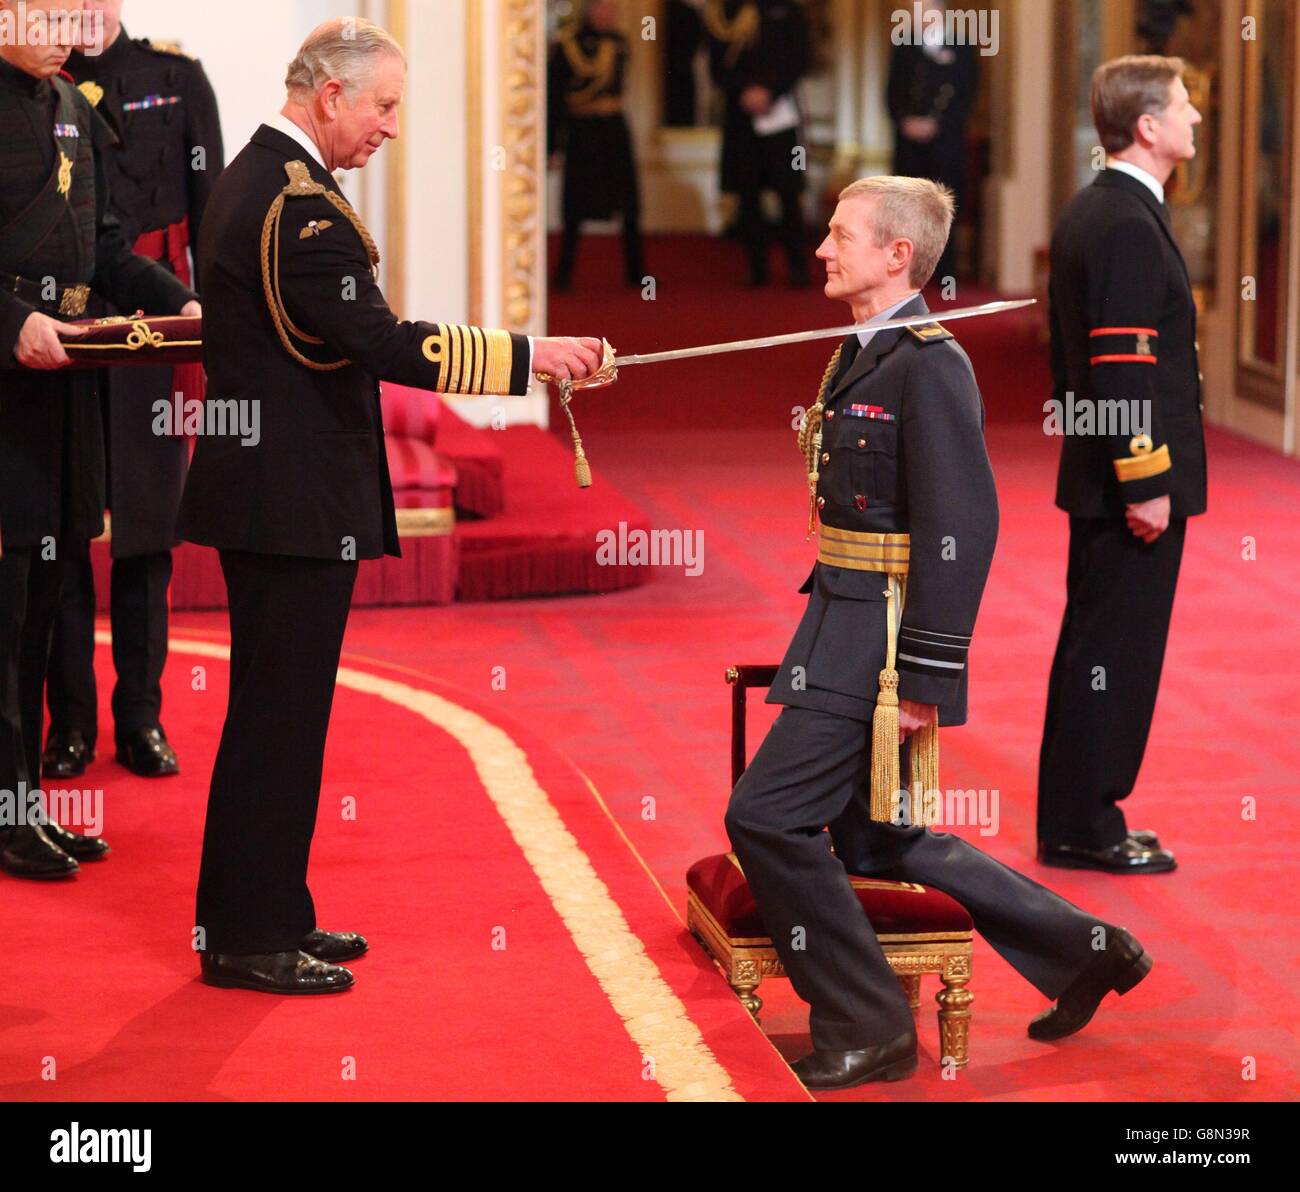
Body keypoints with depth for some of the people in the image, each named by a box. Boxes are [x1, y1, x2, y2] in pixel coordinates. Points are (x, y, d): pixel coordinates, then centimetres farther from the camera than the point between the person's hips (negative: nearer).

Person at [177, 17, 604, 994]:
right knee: (278, 716, -4)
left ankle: (271, 916, 24)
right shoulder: (298, 205, -19)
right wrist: (527, 355, -22)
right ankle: (249, 939, 3)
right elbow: (379, 342, -25)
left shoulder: (257, 178, 14)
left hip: (266, 491, 11)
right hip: (294, 502, -11)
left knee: (279, 712, 16)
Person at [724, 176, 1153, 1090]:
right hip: (843, 621, 10)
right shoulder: (864, 354, 12)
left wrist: (925, 677, -22)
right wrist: (821, 628, 16)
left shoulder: (929, 364, -17)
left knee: (766, 817, -8)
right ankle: (1084, 953, 28)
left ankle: (865, 1027, 5)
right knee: (874, 841, 17)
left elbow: (960, 526, -21)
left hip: (879, 637, -10)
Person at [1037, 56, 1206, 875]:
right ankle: (1085, 826, 3)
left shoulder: (1089, 214, 13)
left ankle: (1072, 820, 22)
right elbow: (1125, 366, -23)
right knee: (1115, 653, -3)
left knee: (1092, 650, 14)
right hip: (1135, 481, -10)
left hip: (1101, 476, 10)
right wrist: (1146, 484, -21)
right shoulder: (1128, 225, -18)